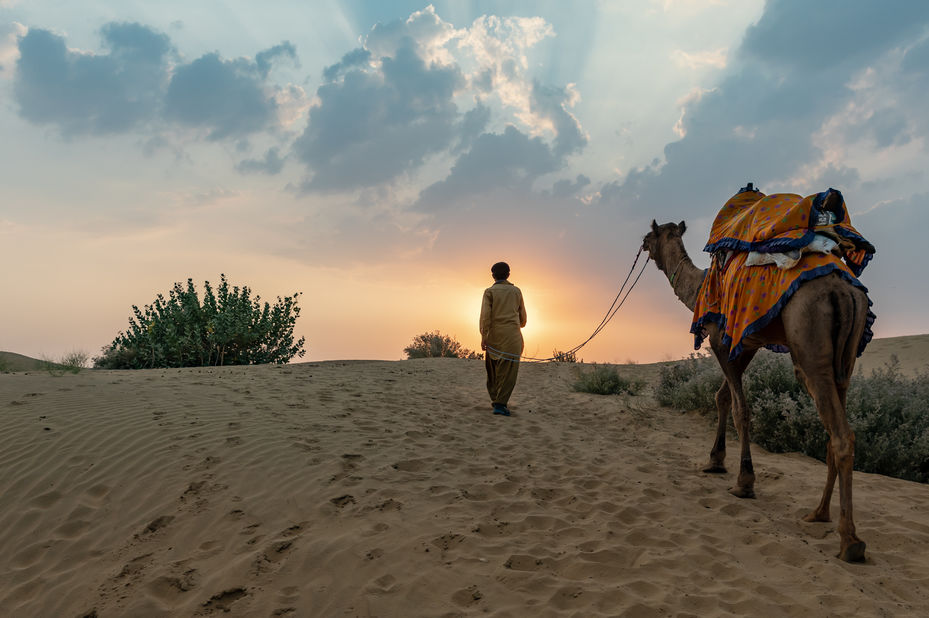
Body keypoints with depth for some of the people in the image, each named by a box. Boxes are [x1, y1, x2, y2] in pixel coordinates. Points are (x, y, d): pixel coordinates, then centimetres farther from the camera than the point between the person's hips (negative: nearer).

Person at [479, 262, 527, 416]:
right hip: (512, 336, 0)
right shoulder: (516, 291, 11)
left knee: (493, 369, 14)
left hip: (494, 335, 0)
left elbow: (485, 315, -8)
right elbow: (522, 317, 17)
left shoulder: (490, 291, 4)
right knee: (508, 371, -3)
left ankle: (495, 399, 22)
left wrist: (483, 337, -8)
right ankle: (500, 403, -11)